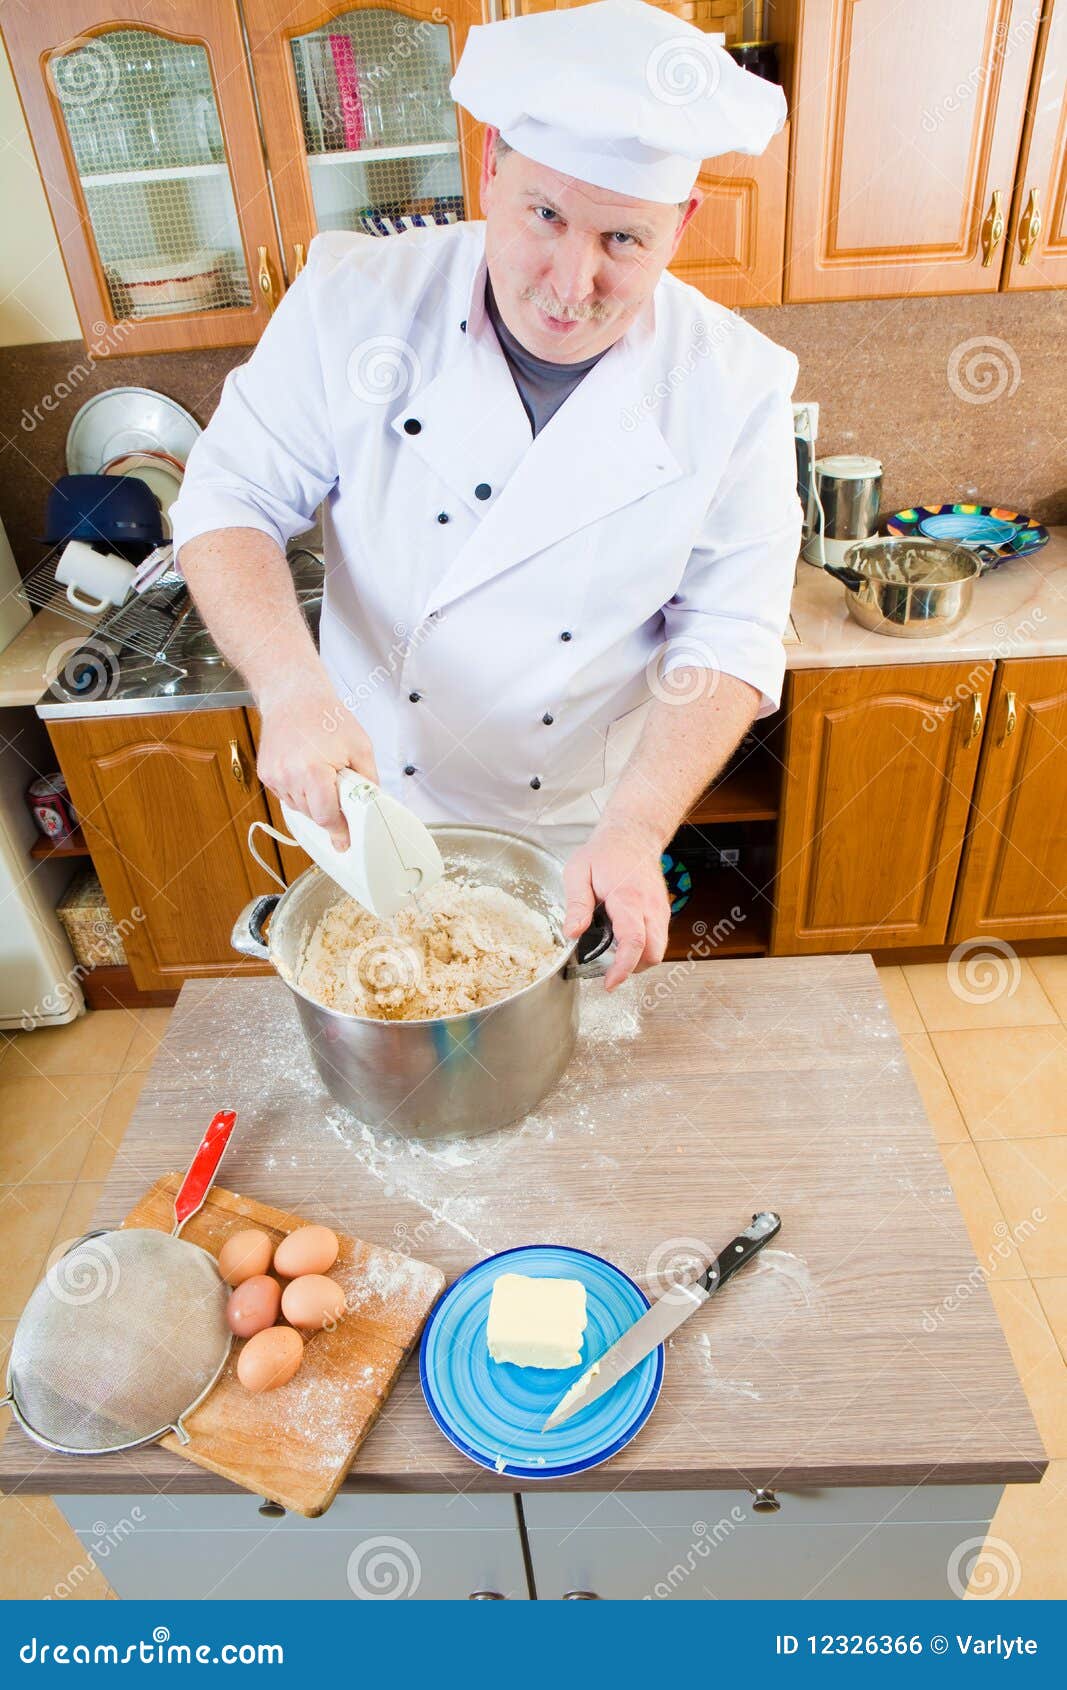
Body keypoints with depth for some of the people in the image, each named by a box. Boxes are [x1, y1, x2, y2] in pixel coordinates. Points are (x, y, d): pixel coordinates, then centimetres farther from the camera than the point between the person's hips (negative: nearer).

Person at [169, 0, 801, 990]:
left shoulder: (735, 387, -15)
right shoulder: (359, 299, -15)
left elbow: (728, 638, -16)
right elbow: (231, 500, -12)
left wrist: (637, 830, -29)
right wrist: (291, 685, -31)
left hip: (582, 839, 0)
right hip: (373, 805, 1)